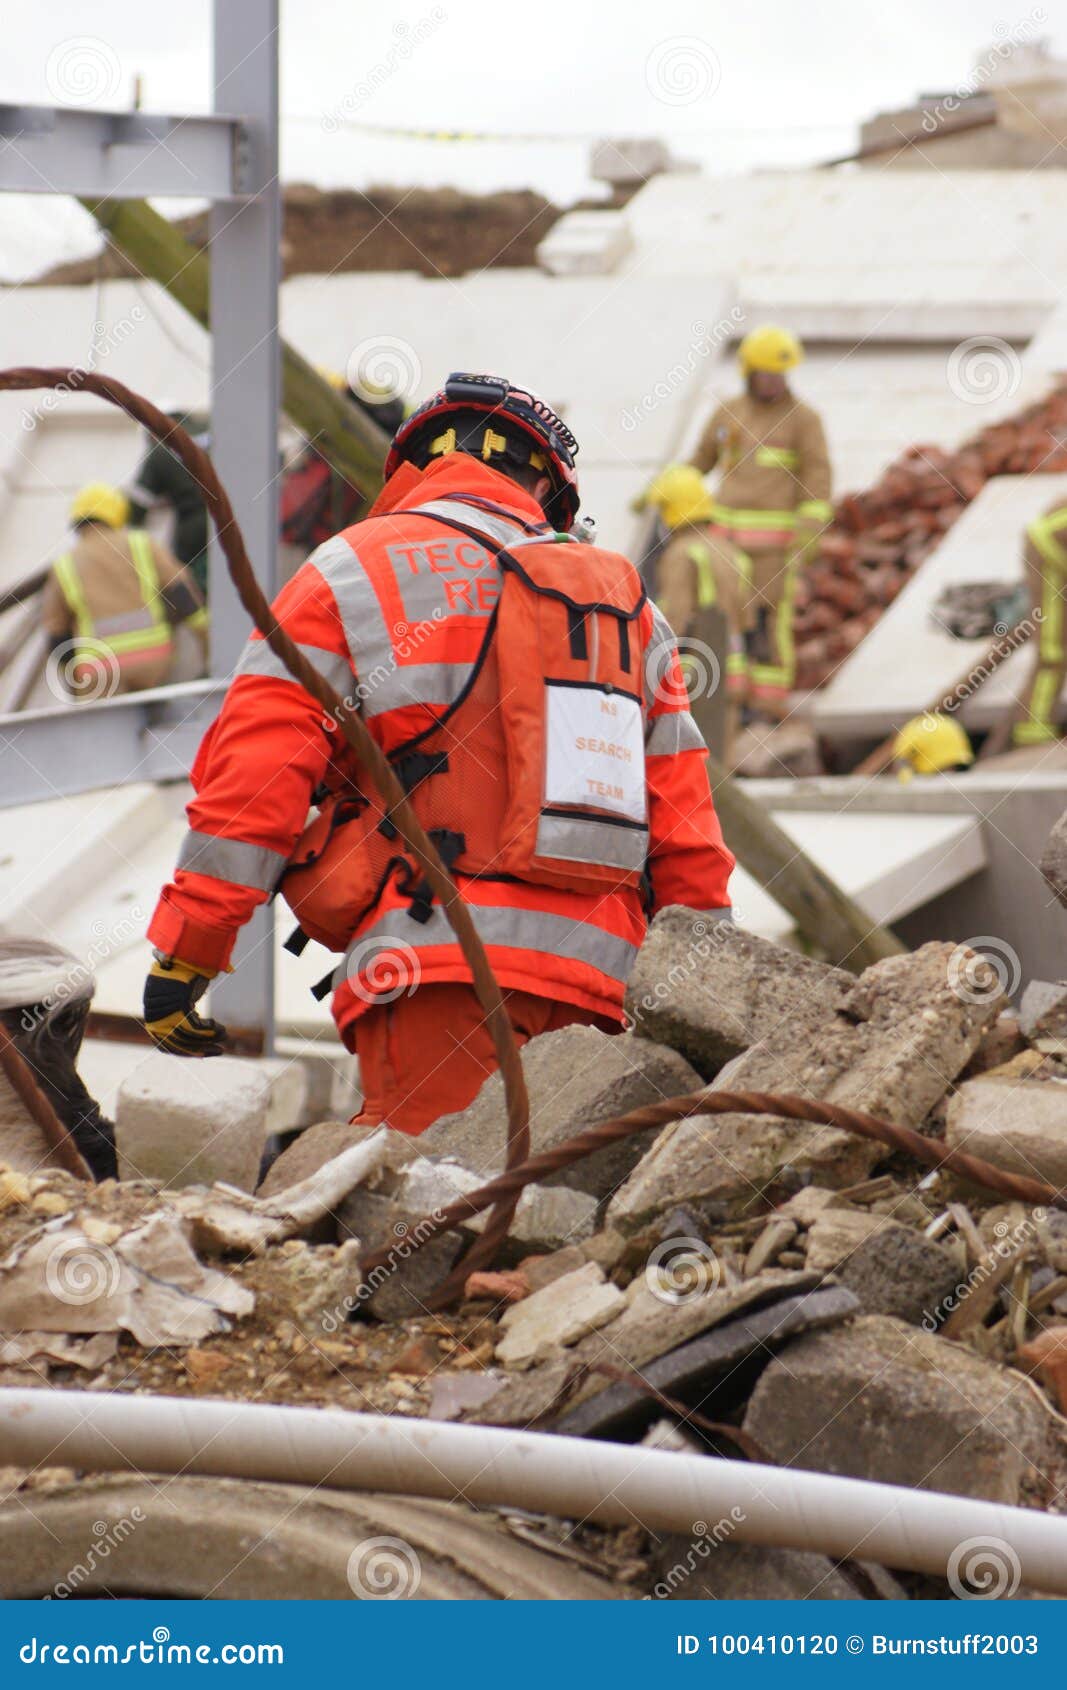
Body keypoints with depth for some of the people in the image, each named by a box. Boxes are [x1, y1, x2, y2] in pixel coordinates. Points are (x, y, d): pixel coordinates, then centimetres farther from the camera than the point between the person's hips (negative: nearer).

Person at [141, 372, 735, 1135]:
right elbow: (685, 830, 20)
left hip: (440, 964, -5)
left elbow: (253, 775, 2)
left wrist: (182, 958, 3)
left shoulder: (352, 570, 10)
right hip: (597, 971, 5)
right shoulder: (628, 603, 24)